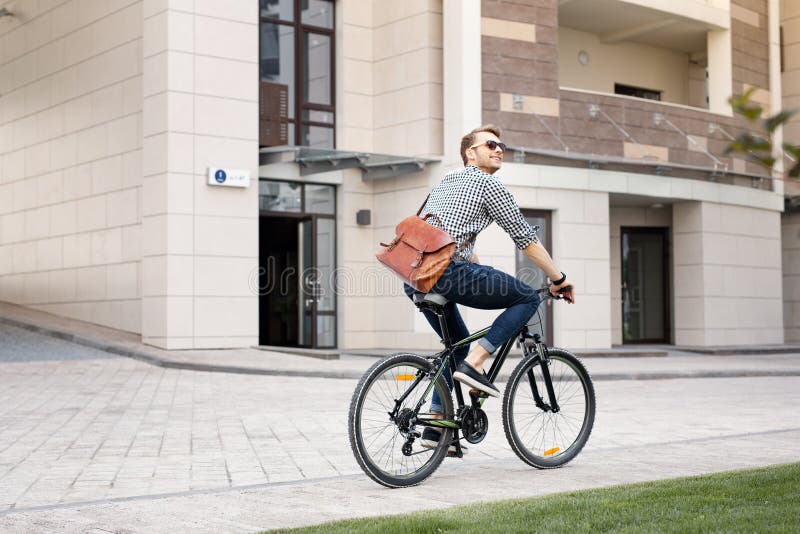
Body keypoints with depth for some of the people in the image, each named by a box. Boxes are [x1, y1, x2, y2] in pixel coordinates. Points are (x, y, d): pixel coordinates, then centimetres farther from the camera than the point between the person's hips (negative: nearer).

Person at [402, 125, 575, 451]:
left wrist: (487, 282, 41)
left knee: (458, 344, 25)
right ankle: (473, 363, -7)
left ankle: (435, 424, 21)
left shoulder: (447, 181, 30)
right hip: (447, 270, -9)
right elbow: (525, 238, 3)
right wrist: (558, 279, 11)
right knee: (528, 298, 3)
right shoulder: (487, 183, 5)